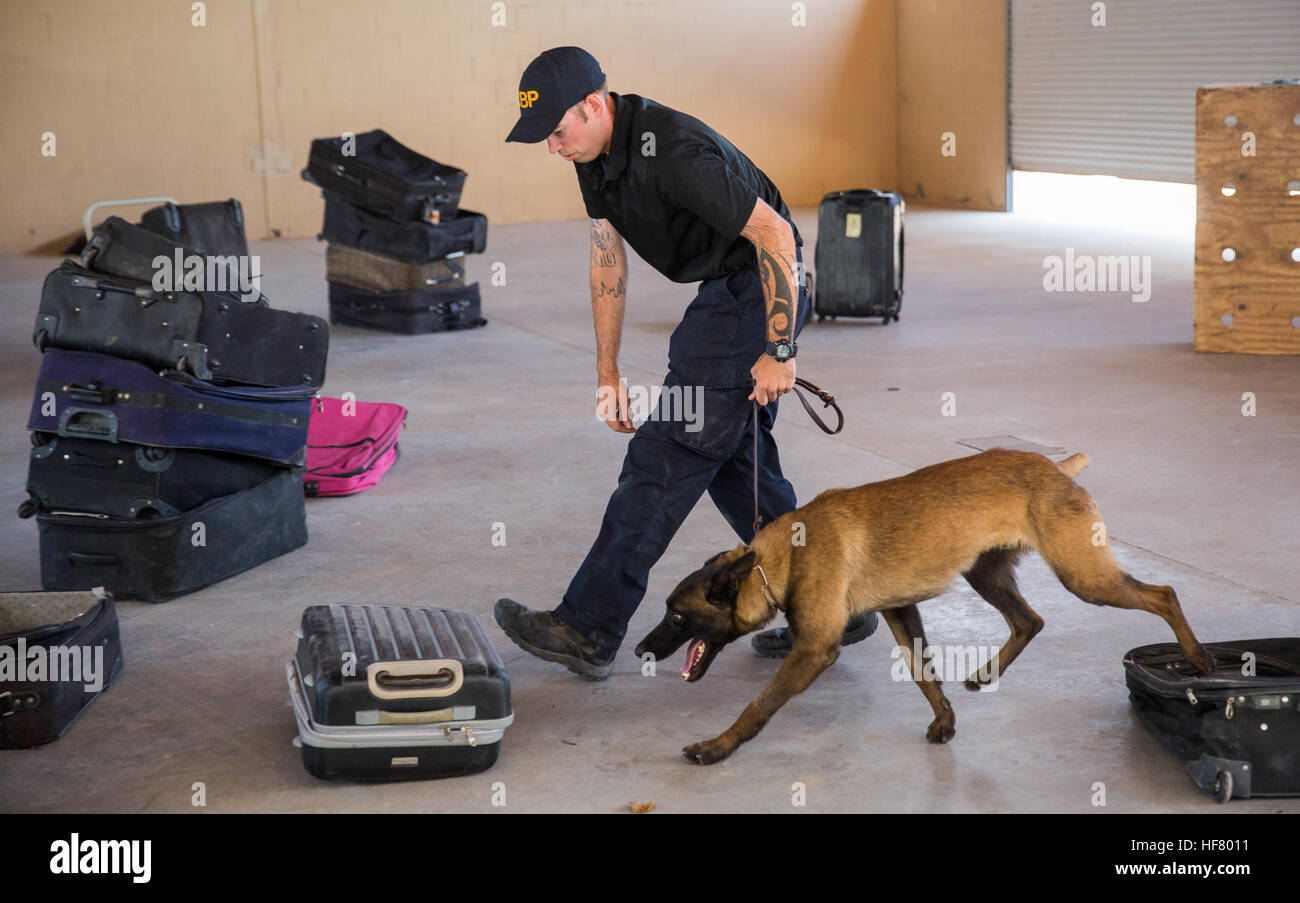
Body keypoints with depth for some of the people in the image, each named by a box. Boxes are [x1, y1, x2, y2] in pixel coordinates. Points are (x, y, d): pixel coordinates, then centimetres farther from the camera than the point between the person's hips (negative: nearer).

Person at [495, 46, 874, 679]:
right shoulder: (597, 153, 1)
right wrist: (607, 372, 11)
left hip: (759, 293, -10)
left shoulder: (673, 151, -28)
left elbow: (775, 235, -27)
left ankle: (588, 631, -5)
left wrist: (779, 353, -22)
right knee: (733, 460, 12)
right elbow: (608, 261, 10)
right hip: (721, 294, 10)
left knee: (668, 457, -9)